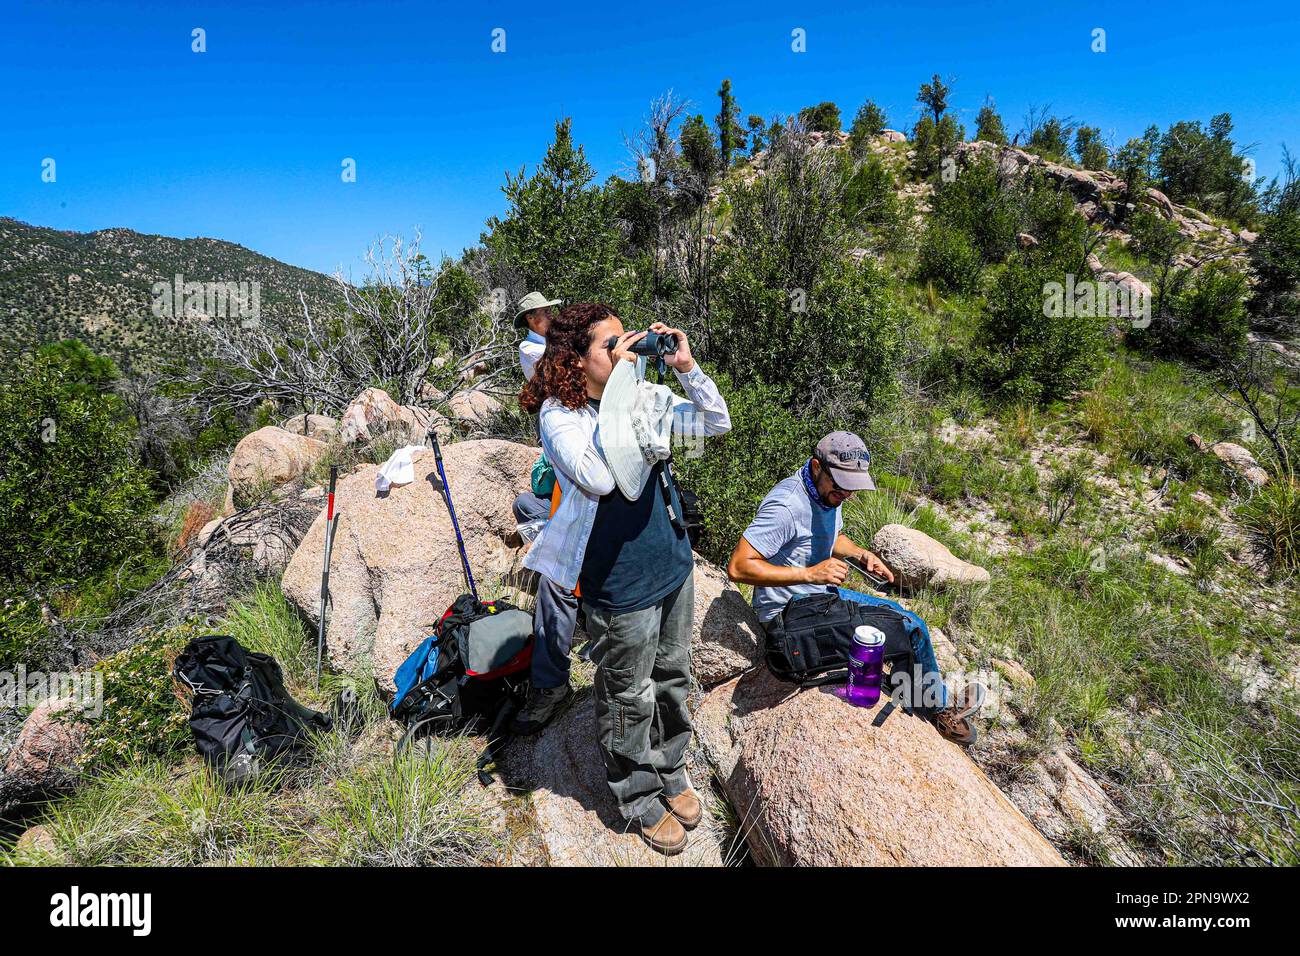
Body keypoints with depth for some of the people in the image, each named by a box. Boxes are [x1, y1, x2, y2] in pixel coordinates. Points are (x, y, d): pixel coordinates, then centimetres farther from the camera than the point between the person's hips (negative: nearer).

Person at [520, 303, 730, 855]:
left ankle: (670, 775, 47)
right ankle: (639, 800, 38)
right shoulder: (560, 415, -16)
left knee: (672, 679, 23)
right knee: (630, 698, 13)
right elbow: (598, 478, -33)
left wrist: (687, 368, -9)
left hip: (673, 565, 6)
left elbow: (717, 423, 5)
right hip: (621, 586, -6)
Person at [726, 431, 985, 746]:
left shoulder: (828, 492, 2)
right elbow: (738, 567, -32)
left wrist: (861, 554, 1)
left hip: (822, 594, 10)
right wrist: (809, 574, -32)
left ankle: (940, 708, 26)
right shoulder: (787, 504, -28)